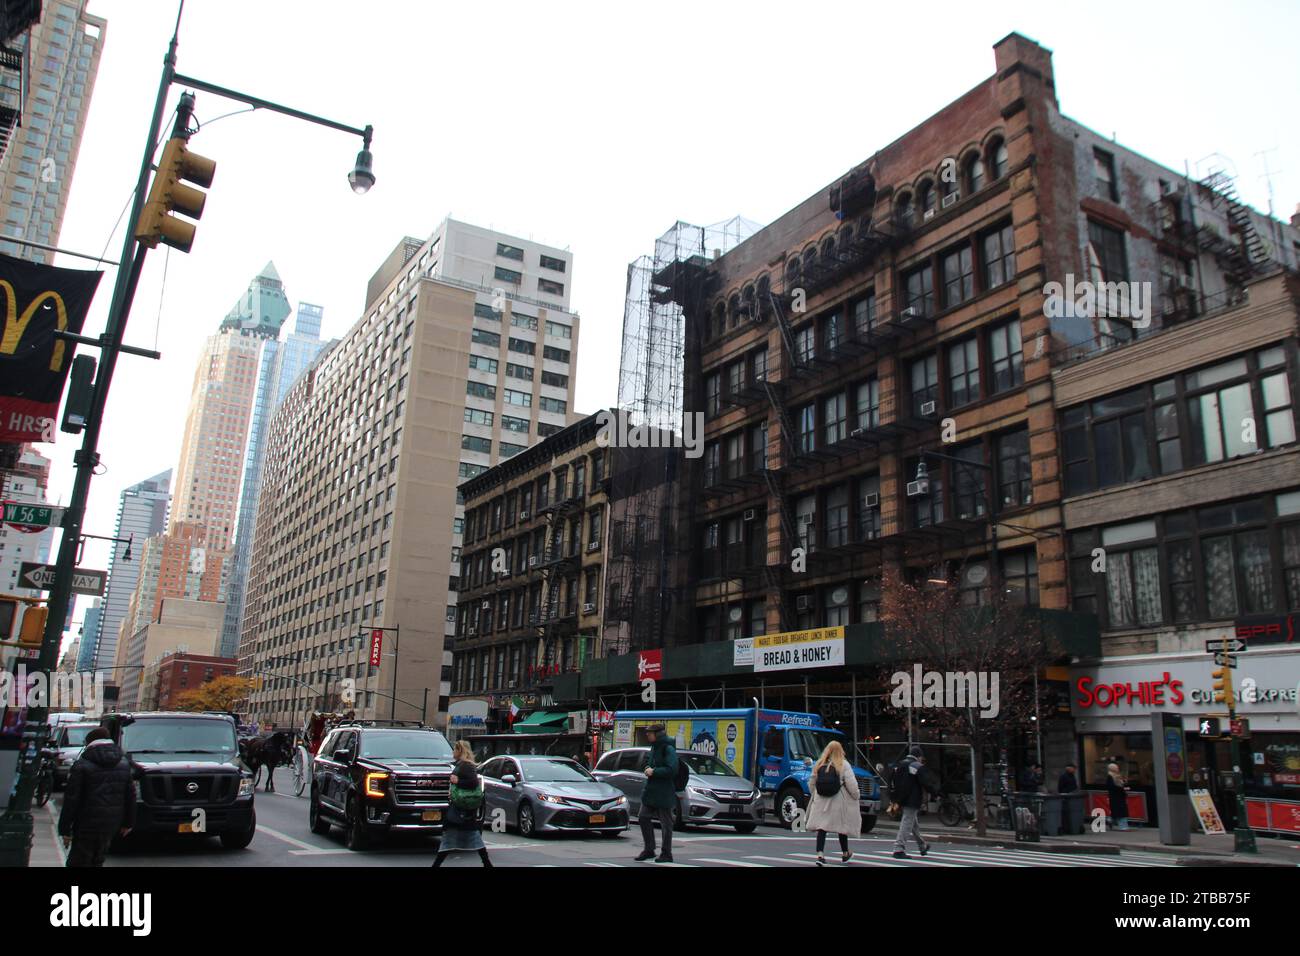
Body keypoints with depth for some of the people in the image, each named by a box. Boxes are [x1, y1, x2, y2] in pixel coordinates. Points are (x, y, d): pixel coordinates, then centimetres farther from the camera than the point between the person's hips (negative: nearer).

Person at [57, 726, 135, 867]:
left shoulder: (82, 765, -8)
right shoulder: (124, 762, 8)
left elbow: (71, 799, -10)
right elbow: (131, 795, 10)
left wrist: (65, 829, -4)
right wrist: (128, 822, 17)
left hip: (87, 824, -5)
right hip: (112, 824, 5)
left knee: (79, 861, 3)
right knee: (97, 860, 18)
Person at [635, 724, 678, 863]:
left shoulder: (668, 749, -15)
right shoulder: (654, 747, 12)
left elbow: (672, 770, -23)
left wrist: (654, 772, -19)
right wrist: (648, 768, 3)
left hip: (664, 793, -9)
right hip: (651, 790, 9)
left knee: (666, 823, 2)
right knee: (644, 818, 9)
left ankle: (667, 854, 11)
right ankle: (649, 849, 21)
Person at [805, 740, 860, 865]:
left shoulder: (818, 765, 5)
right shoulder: (843, 764, -7)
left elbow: (811, 783, 10)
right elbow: (851, 784, -11)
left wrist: (814, 795, 23)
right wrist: (856, 796, 3)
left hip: (821, 801, 2)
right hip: (839, 801, -2)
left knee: (821, 826, 1)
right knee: (842, 825, 15)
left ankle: (820, 854, -13)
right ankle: (845, 854, 30)